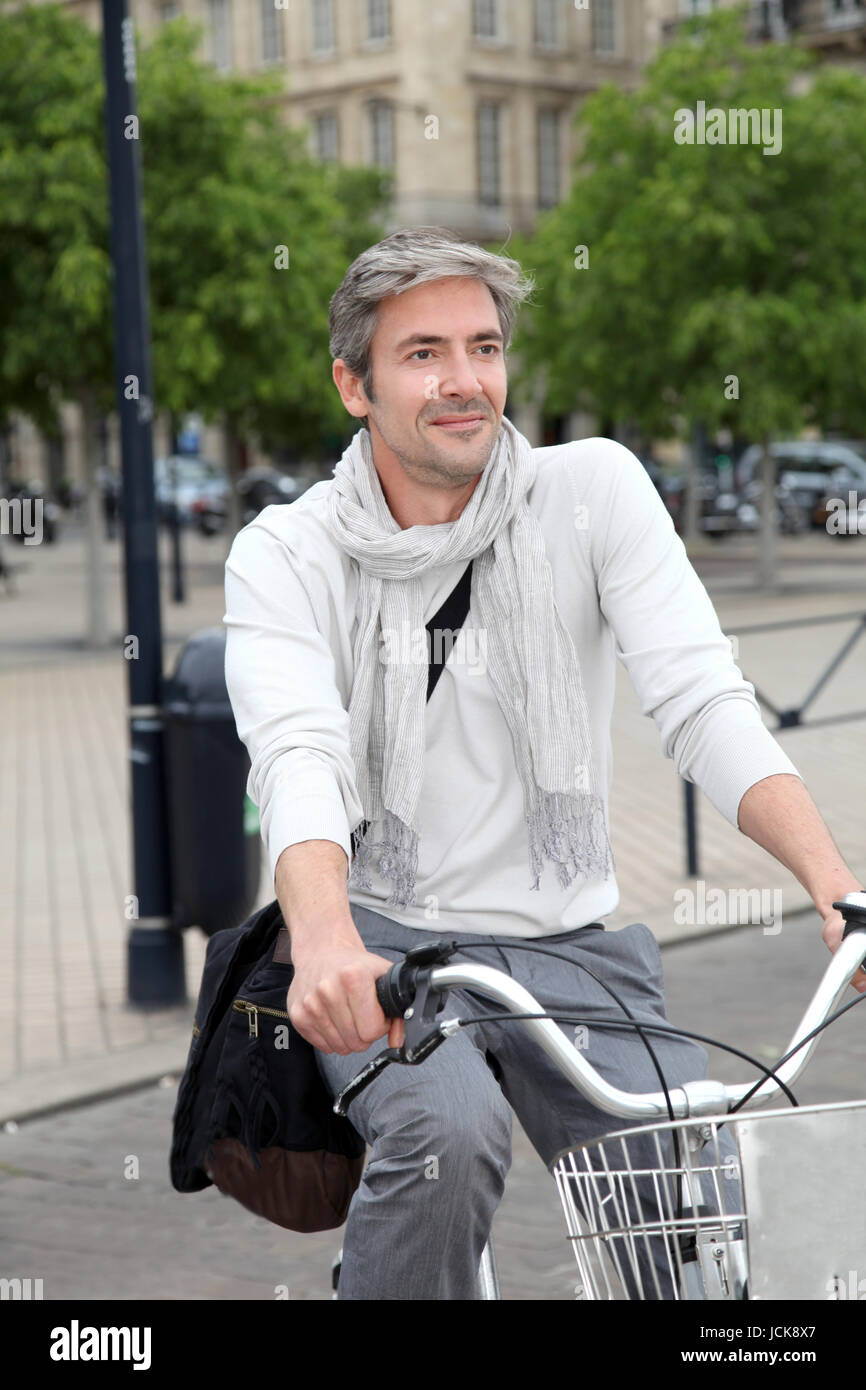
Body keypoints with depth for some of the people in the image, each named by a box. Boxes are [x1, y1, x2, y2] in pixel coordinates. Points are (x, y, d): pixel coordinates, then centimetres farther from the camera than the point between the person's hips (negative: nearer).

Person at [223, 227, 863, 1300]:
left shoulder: (593, 489, -1)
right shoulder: (285, 553, -3)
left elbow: (703, 704, -11)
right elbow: (296, 757, -21)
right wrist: (326, 942, -42)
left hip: (567, 943, 2)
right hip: (385, 941, -1)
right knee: (447, 1132, -32)